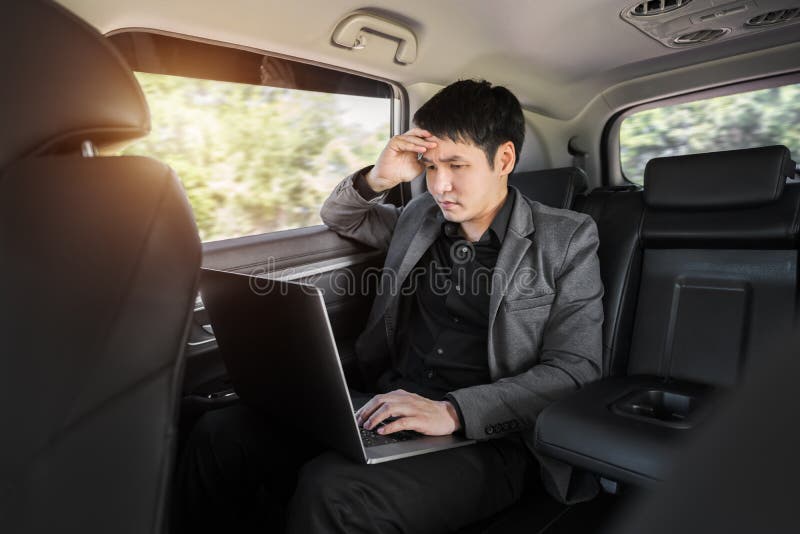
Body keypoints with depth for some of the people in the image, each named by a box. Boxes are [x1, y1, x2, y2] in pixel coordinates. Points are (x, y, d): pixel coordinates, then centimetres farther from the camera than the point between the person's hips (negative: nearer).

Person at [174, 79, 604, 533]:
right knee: (220, 434, -15)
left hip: (483, 437, -4)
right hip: (387, 407, 5)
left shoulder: (567, 239, 0)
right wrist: (377, 179, 5)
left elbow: (576, 372, -7)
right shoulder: (421, 217, 15)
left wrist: (454, 411, -21)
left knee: (332, 491, -33)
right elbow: (338, 217, 29)